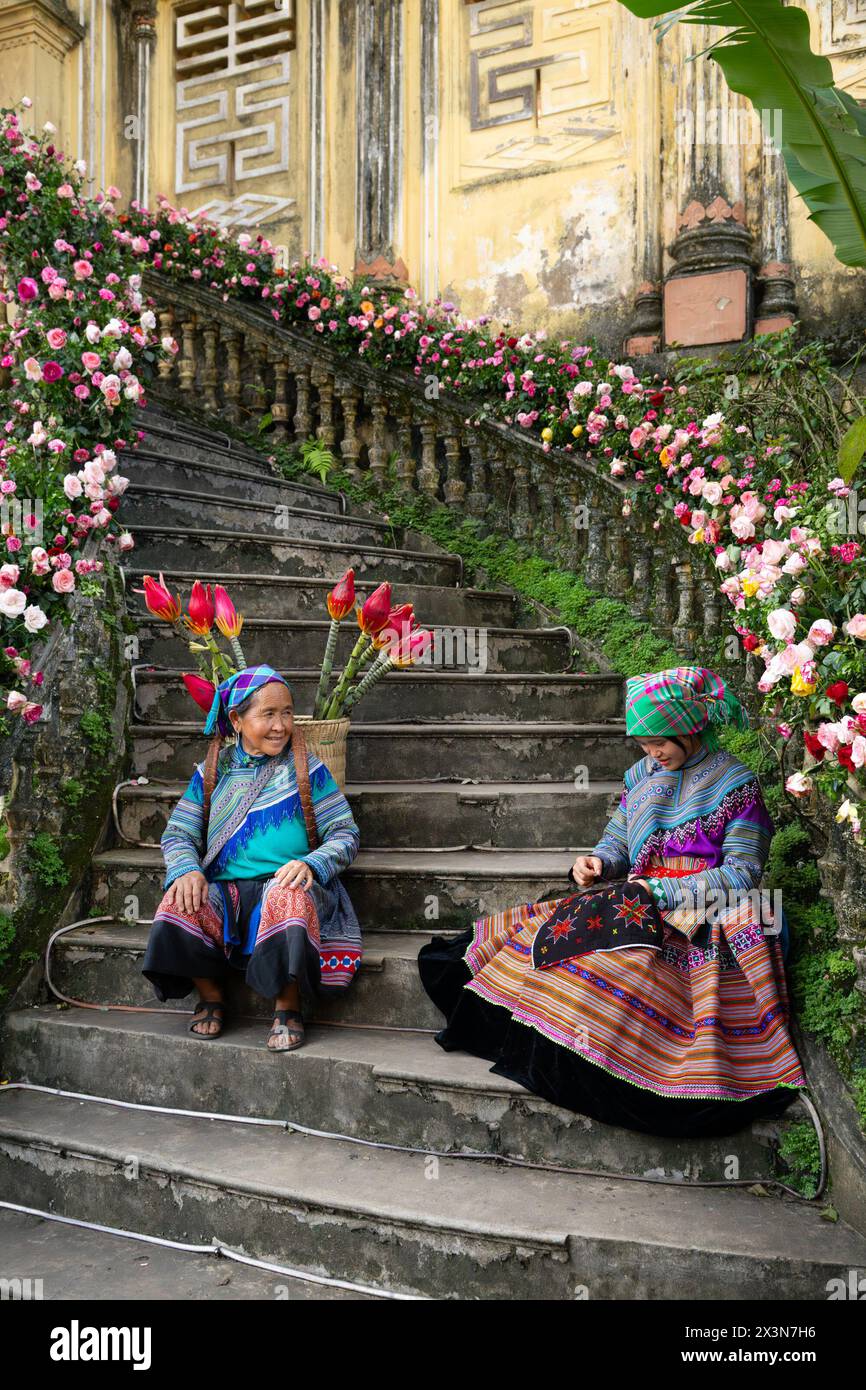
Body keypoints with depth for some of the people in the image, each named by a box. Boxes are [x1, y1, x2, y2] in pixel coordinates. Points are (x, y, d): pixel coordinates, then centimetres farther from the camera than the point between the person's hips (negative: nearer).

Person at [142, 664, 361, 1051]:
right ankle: (210, 997, -1)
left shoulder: (305, 768, 5)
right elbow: (177, 833, 11)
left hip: (284, 885, -2)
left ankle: (288, 1008, -15)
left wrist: (311, 863, -19)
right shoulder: (213, 772, 12)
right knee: (177, 905, -29)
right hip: (223, 890, 2)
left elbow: (346, 834, 2)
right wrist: (187, 870, -12)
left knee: (289, 899, -38)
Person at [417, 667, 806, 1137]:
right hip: (636, 905, 7)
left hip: (699, 921, -6)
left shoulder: (736, 783, -4)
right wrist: (596, 862, -6)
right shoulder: (642, 774, 14)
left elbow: (742, 872, -9)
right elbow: (616, 843, 19)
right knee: (531, 927, -12)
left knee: (626, 966, -33)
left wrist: (662, 890, -15)